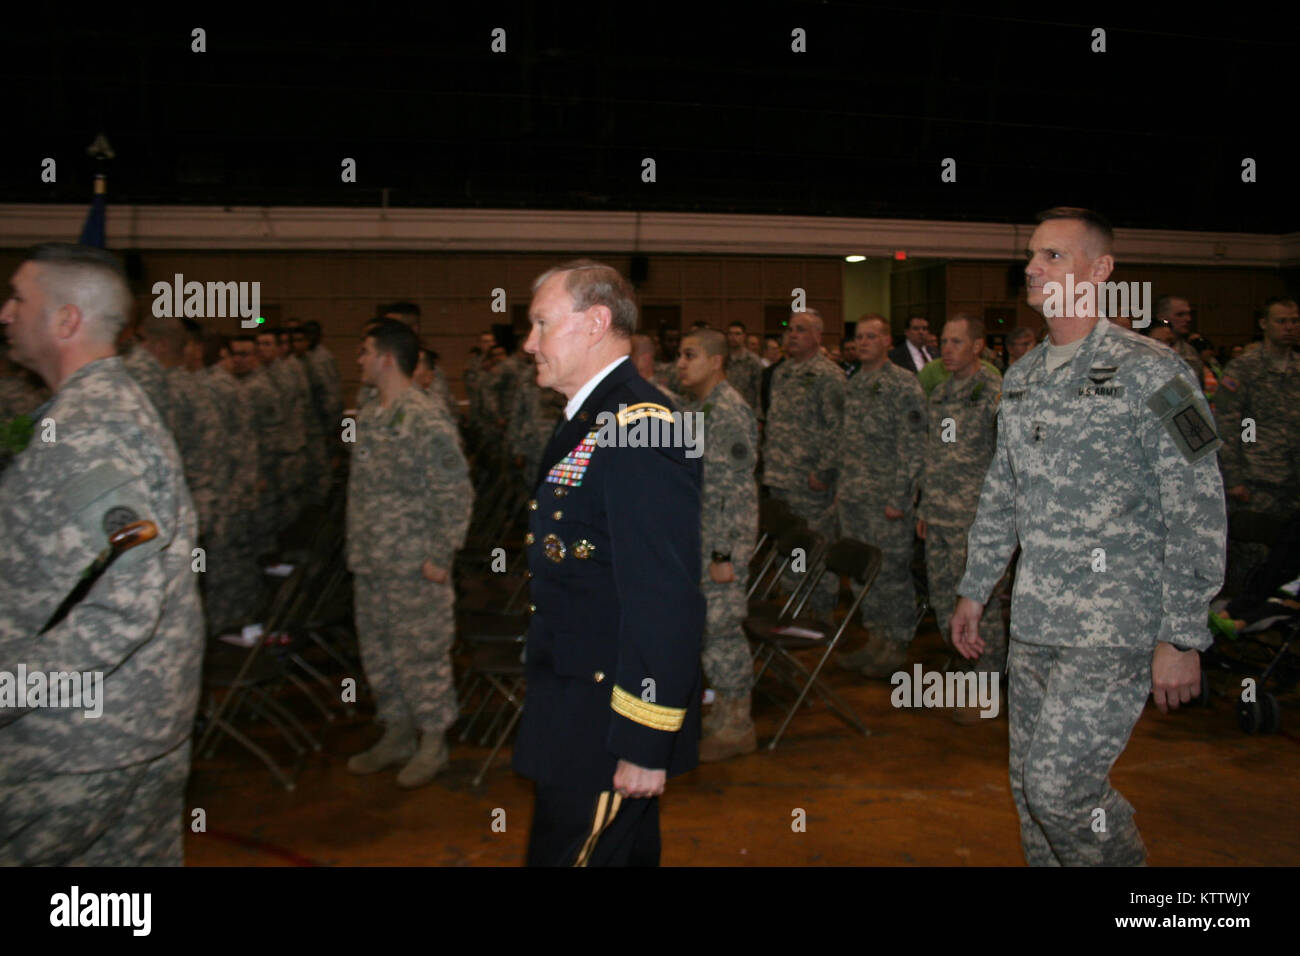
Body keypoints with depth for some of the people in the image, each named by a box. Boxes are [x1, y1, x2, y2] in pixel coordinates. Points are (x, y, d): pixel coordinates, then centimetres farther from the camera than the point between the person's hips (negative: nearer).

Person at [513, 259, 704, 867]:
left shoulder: (638, 429, -22)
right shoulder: (587, 423, 11)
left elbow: (666, 598, -26)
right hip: (575, 702, 9)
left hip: (607, 725, -9)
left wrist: (644, 743, -24)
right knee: (625, 849, 23)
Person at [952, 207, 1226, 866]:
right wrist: (973, 591, 18)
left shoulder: (1150, 372, -10)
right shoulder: (1020, 379, 12)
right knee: (1031, 787, 13)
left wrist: (1182, 637, -14)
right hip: (1033, 624, 7)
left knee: (1060, 786, -7)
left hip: (1115, 626, -7)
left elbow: (1198, 512, -12)